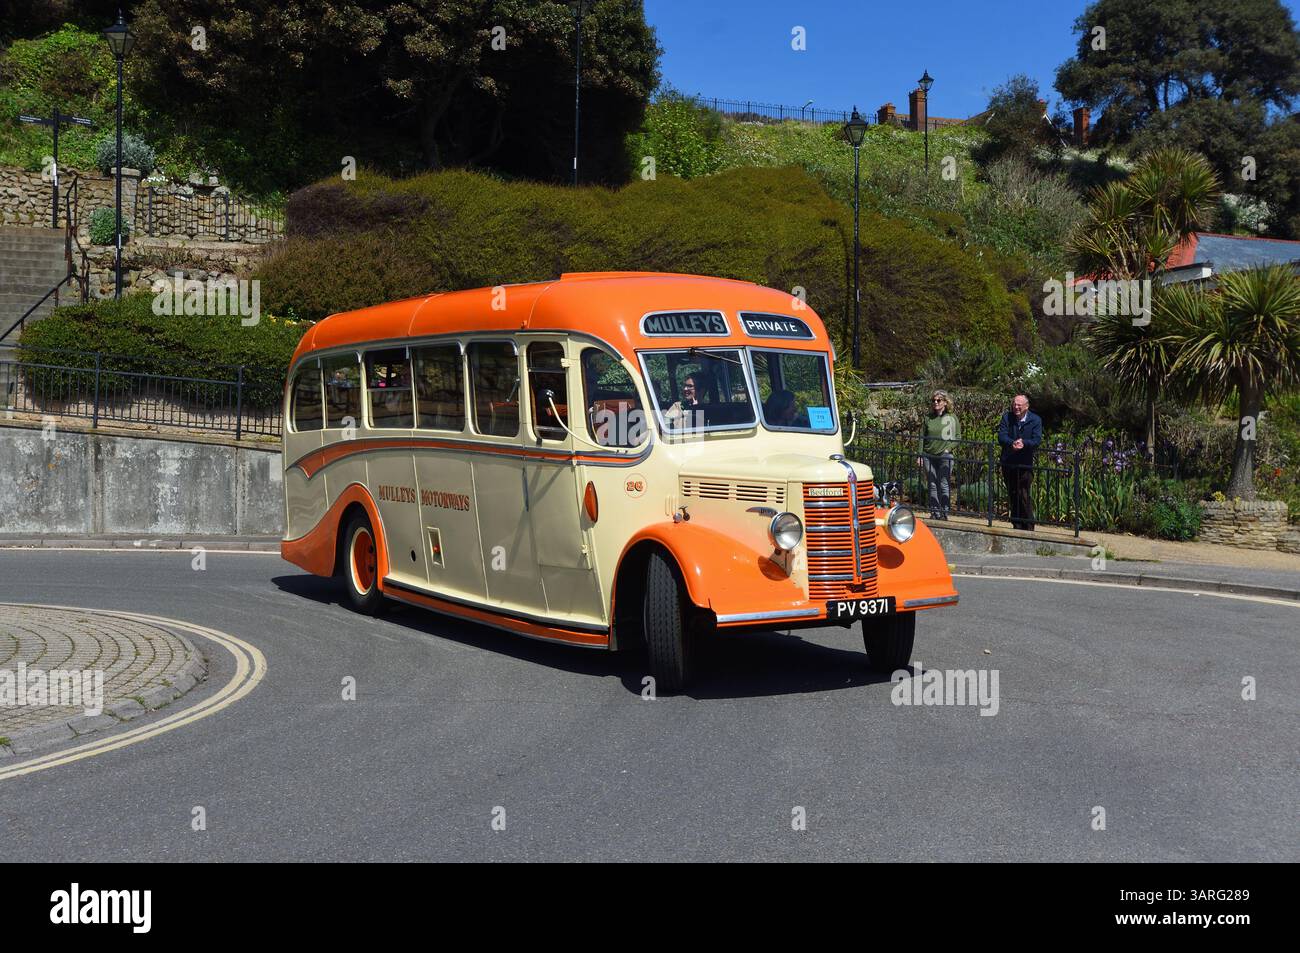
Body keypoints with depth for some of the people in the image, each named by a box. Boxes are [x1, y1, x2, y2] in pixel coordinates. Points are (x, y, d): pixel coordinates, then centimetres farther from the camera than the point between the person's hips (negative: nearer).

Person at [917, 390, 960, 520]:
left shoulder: (952, 418, 2)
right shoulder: (928, 419, 10)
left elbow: (957, 437, 3)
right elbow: (922, 438, 12)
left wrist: (948, 448, -11)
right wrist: (920, 455, 4)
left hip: (945, 456, -3)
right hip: (929, 456, 3)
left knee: (944, 485, -5)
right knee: (932, 485, 4)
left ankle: (944, 512, 1)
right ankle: (934, 512, 9)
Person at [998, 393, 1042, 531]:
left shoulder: (1035, 420, 0)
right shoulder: (1007, 418, 4)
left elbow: (1037, 441, -10)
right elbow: (1001, 437, -9)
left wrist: (1024, 443, -29)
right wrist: (1012, 443, -28)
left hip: (1025, 464, -3)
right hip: (1008, 463, 3)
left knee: (1024, 496, -9)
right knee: (1012, 496, 9)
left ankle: (1028, 527, -1)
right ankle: (1017, 525, 18)